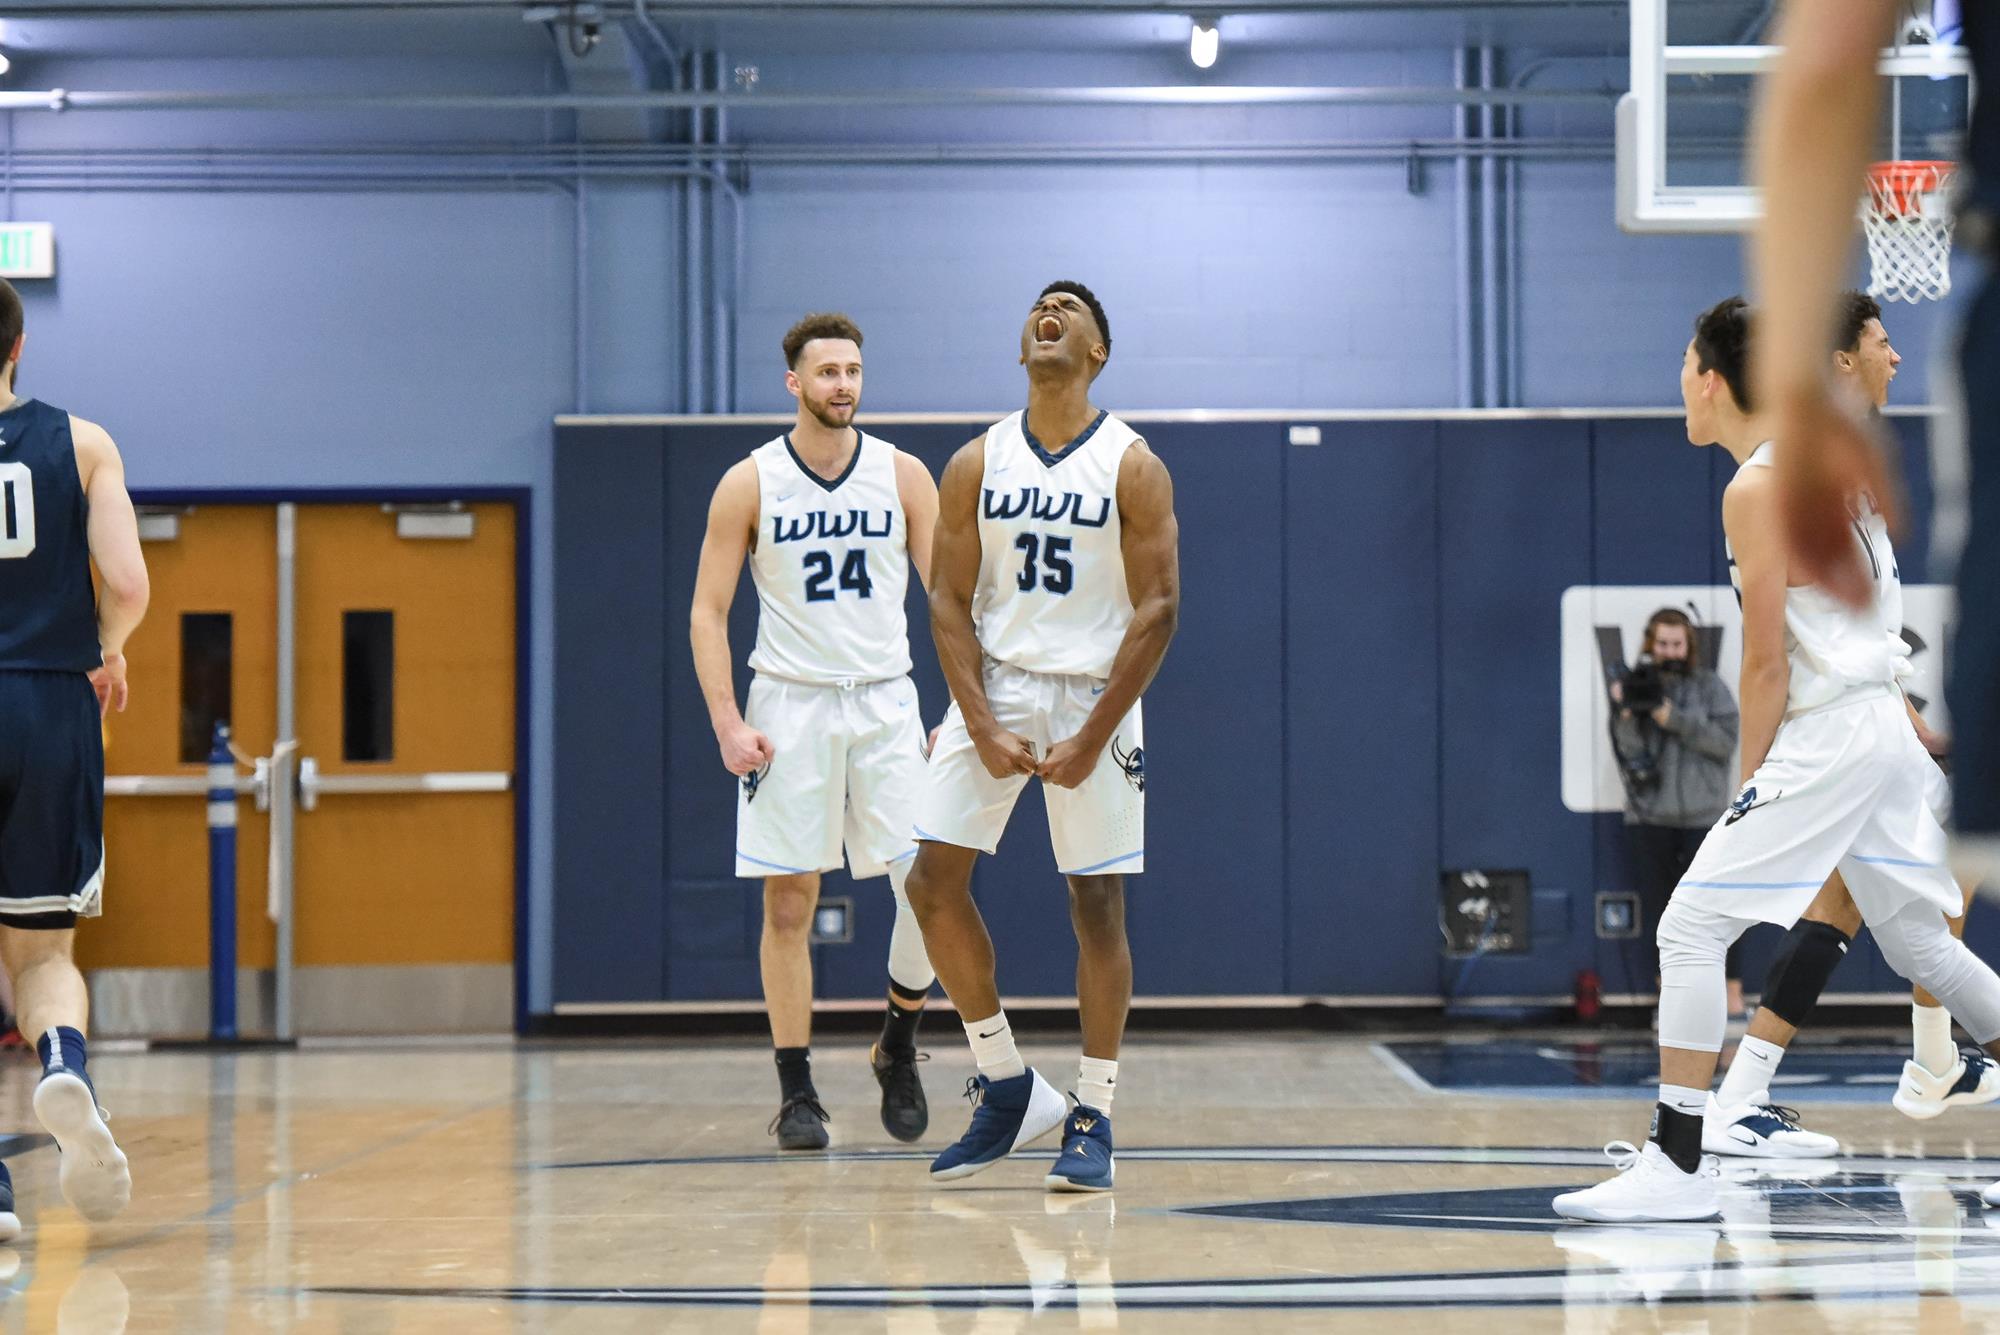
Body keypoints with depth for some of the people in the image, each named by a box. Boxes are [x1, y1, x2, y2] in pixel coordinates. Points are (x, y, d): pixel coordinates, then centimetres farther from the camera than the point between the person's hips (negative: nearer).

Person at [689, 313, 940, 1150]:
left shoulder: (903, 476, 3)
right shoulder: (749, 483, 0)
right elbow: (707, 614, 1)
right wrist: (727, 725, -10)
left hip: (886, 702, 1)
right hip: (789, 706, -1)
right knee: (789, 902, -1)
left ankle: (899, 1047, 15)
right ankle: (797, 1092, 8)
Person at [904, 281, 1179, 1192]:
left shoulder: (1132, 468, -6)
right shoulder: (977, 466, 3)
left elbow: (1158, 609, -8)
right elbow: (950, 602, 2)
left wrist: (1092, 738, -14)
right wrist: (983, 729, -9)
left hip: (1093, 696, -3)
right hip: (995, 685, 3)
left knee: (1097, 904, -1)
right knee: (932, 882, -5)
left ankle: (1092, 1119, 9)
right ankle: (1009, 1089, 9)